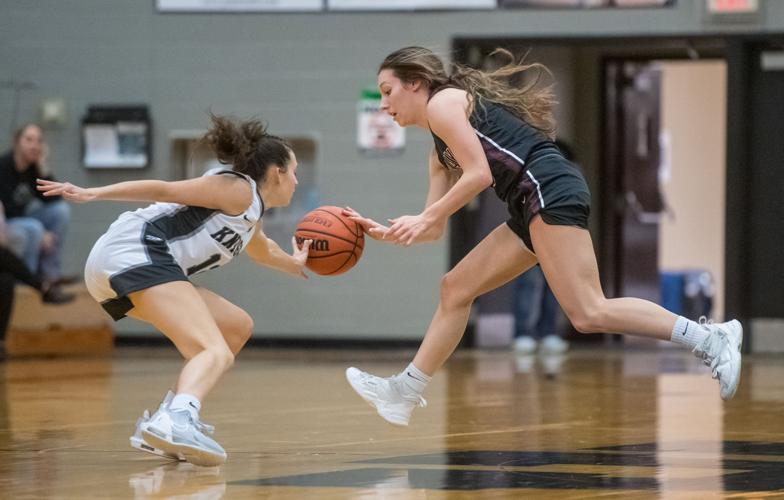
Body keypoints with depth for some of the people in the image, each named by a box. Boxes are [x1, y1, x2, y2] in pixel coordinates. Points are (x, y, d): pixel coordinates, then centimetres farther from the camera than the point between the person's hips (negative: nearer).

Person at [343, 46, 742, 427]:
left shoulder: (443, 102, 0)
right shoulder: (439, 154, 26)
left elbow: (479, 173, -12)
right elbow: (434, 231, 25)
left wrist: (425, 218, -9)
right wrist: (384, 233, 12)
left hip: (549, 190, -11)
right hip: (532, 208, 11)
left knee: (589, 313, -19)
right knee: (455, 288, 13)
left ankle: (710, 339, -21)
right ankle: (404, 393, 18)